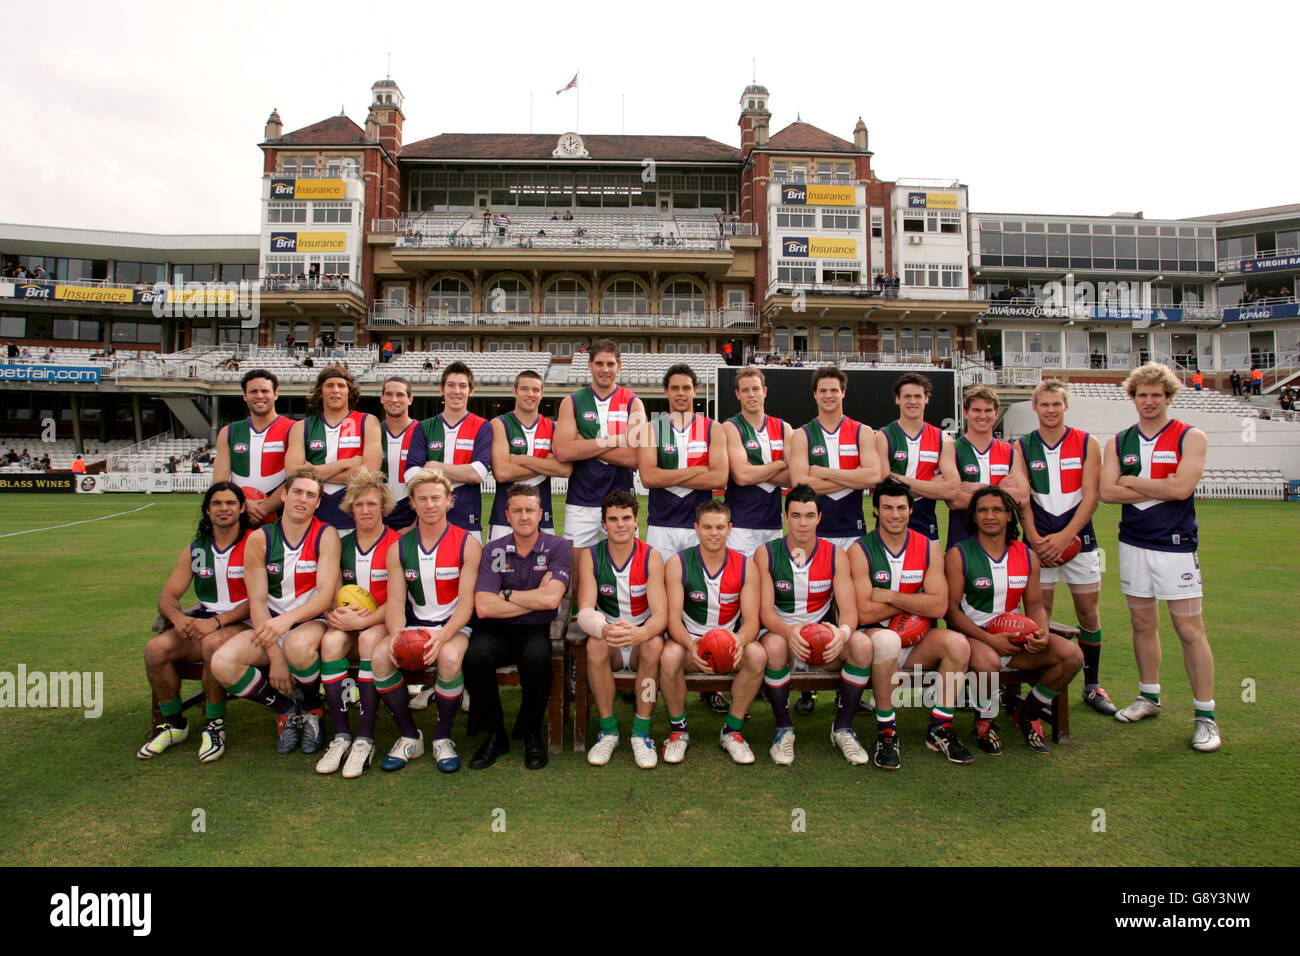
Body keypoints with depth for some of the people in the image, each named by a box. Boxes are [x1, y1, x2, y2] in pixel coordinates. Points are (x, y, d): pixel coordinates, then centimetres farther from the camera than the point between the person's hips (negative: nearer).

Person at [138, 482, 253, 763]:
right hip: (202, 622, 6)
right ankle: (174, 724, 3)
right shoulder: (194, 550, 13)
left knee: (213, 644, -36)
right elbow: (168, 596, 9)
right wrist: (178, 617, -14)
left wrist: (217, 621, -24)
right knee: (155, 648, -20)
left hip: (242, 623, -5)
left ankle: (214, 726, -14)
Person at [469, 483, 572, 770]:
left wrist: (506, 594, -6)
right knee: (475, 655, -29)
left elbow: (551, 599, -17)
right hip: (498, 631, 2)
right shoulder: (494, 550, 3)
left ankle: (531, 734, -6)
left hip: (538, 630, -2)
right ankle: (495, 734, -5)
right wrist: (536, 598, -10)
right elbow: (483, 607, -10)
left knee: (536, 657, -34)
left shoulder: (558, 548, -2)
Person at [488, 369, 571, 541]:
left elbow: (567, 469, -7)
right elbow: (501, 473, -13)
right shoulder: (500, 424, 1)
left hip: (543, 519, 3)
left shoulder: (553, 427, 10)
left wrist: (522, 459, -10)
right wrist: (547, 465, -6)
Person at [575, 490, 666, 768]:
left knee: (654, 644, -32)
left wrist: (639, 633, -42)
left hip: (641, 641, 0)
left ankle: (642, 733, -18)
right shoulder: (590, 556, -7)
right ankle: (608, 731, -15)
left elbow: (660, 615, -17)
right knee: (595, 644, -31)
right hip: (607, 641, 1)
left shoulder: (651, 557, -10)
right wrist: (605, 630, -40)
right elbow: (585, 612, -16)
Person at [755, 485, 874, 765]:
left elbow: (848, 608, -9)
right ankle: (784, 729, -13)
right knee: (774, 644, -36)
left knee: (862, 644, -27)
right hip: (782, 634, -2)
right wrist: (789, 632, -34)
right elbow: (765, 611, -11)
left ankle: (842, 728, -8)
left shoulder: (835, 555, 0)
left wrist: (843, 632, -34)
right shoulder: (766, 554, -5)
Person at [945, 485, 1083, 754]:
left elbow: (1035, 605, 12)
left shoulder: (1027, 555, 8)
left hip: (1014, 636, 5)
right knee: (987, 661, -38)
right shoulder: (959, 555, -7)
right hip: (972, 635, -5)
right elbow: (951, 609, -10)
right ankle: (984, 720, -3)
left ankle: (1029, 712, 9)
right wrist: (989, 638, -21)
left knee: (1072, 655, -16)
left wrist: (1042, 633, -11)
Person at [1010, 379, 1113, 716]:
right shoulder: (1022, 447, 2)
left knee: (1088, 612, 7)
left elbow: (1091, 496, -5)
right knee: (1039, 614, 0)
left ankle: (1092, 686, 22)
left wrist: (1064, 536, -14)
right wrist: (1034, 539, -14)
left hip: (1078, 538, 1)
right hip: (1039, 542, 0)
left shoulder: (1087, 444, 1)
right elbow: (1021, 496, -3)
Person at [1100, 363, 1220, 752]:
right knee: (1143, 624, 13)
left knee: (1190, 629, -3)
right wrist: (1159, 489, -10)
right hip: (1132, 544, 4)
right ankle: (1149, 697, 27)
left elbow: (1181, 488, -17)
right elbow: (1107, 491, -4)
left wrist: (1131, 481, -6)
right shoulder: (1119, 442, 8)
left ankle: (1205, 715, 9)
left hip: (1176, 545, -4)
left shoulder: (1190, 437, -3)